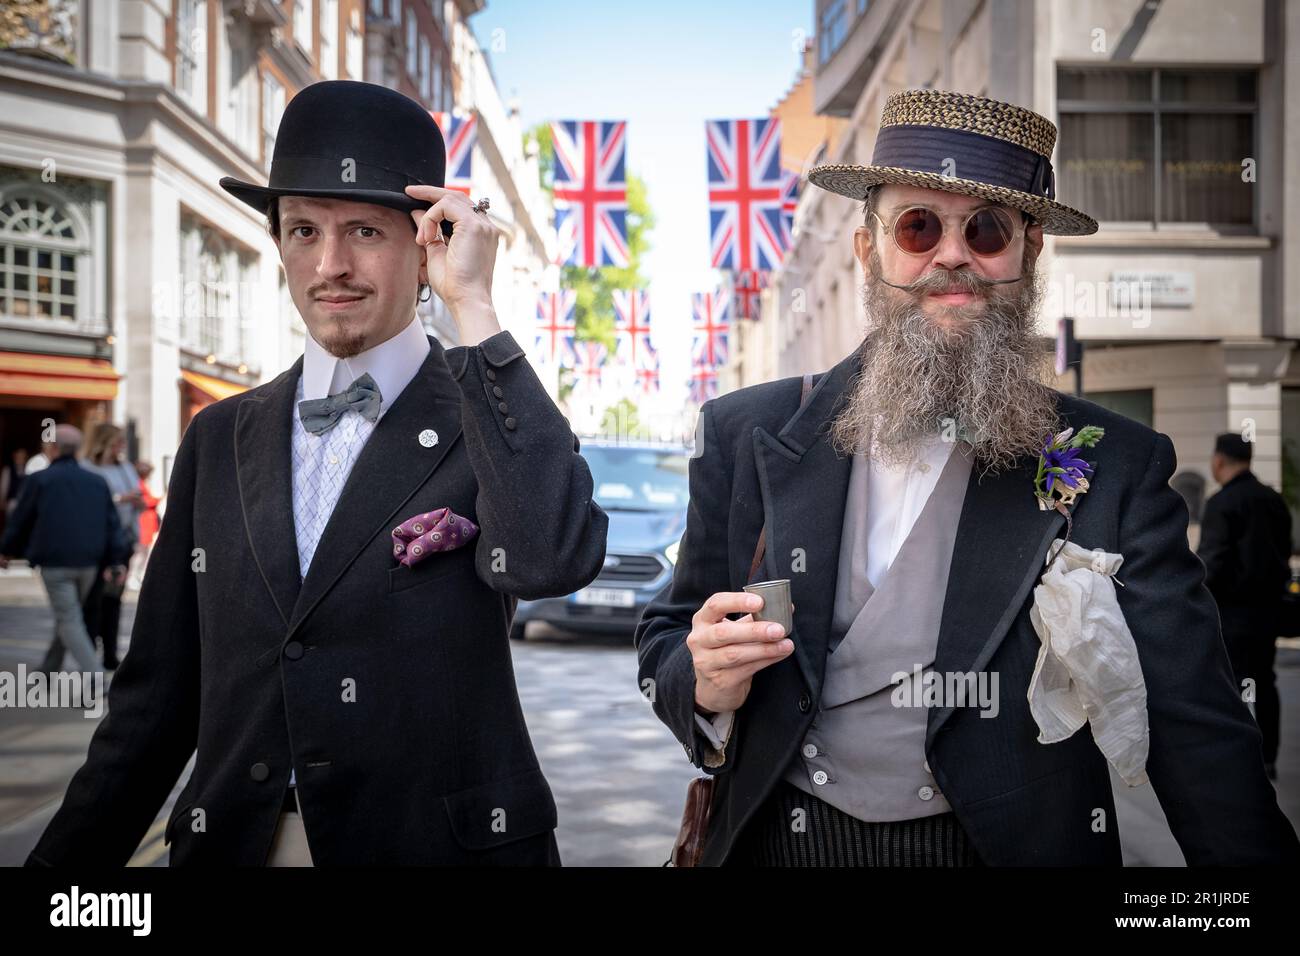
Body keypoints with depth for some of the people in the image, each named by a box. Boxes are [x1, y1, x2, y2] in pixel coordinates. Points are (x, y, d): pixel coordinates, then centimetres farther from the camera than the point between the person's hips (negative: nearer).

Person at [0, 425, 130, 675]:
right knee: (66, 615, 20)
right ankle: (50, 667, 30)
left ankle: (95, 677, -16)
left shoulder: (39, 480, -3)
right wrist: (117, 560, 5)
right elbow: (112, 523, 6)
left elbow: (21, 520, 4)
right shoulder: (97, 482, 10)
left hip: (55, 562, -5)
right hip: (89, 562, 5)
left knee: (69, 621, -4)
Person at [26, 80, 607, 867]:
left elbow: (555, 559, -28)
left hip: (445, 842, -3)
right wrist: (68, 858, 2)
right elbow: (159, 696, 7)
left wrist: (474, 306, -22)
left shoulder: (493, 414, -5)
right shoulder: (221, 439, 5)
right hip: (230, 846, 4)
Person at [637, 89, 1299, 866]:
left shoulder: (1115, 469, -9)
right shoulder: (747, 437, -4)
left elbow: (1198, 731, -12)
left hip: (1015, 843, -1)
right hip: (779, 840, 2)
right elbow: (666, 637, 2)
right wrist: (704, 684, -18)